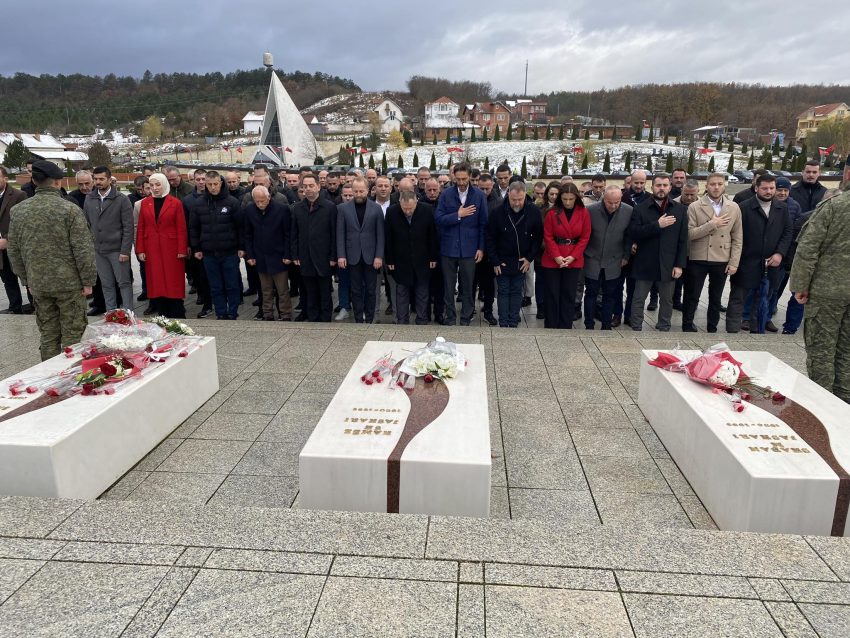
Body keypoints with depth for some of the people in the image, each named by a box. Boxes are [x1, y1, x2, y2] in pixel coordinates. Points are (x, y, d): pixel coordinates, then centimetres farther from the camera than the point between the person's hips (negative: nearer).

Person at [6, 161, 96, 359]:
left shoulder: (17, 210, 3)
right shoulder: (70, 209, -13)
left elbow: (13, 250, 9)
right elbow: (83, 250, -14)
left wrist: (26, 279, 18)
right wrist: (88, 281, -6)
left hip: (38, 284, 5)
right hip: (69, 283, -4)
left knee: (48, 335, 14)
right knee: (72, 335, 5)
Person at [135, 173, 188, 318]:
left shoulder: (176, 203, -2)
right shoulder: (145, 203, 8)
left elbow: (181, 228, -4)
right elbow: (141, 228, 7)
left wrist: (182, 250, -10)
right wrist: (140, 250, 0)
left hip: (171, 249, -3)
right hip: (152, 249, 3)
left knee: (173, 282, 1)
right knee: (156, 283, 5)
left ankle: (177, 316, 9)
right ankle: (162, 316, 12)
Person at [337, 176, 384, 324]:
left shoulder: (376, 208, 1)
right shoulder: (343, 208, 2)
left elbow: (380, 234, -1)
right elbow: (340, 233, 2)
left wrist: (379, 256, -7)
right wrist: (341, 255, -5)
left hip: (371, 256, 0)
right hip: (353, 257, 0)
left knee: (371, 290, 6)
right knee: (356, 291, 7)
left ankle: (369, 320, 18)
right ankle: (358, 320, 16)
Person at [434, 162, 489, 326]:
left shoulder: (479, 195, -1)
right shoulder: (446, 194, -1)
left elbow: (483, 224, 1)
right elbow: (438, 219, -7)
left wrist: (481, 248, -2)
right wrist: (458, 215, -16)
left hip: (469, 249, 0)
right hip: (448, 247, 1)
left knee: (467, 287, 8)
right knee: (448, 286, 10)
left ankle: (466, 319, 20)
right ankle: (450, 317, 22)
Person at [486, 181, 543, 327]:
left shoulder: (534, 211, -10)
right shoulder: (496, 212, -13)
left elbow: (538, 237, 0)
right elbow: (490, 238, -6)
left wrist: (530, 258, -5)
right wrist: (494, 261, -8)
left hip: (522, 261, 1)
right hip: (502, 261, -1)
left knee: (517, 292, 9)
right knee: (503, 292, 6)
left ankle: (513, 324, 16)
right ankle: (503, 325, 10)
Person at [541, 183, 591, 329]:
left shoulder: (583, 213, -2)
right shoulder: (552, 212, -6)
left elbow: (585, 237, -1)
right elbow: (548, 237, -5)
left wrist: (573, 256, -10)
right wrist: (557, 256, -14)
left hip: (574, 260, 1)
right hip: (552, 260, -1)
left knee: (569, 295, 7)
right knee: (552, 295, 5)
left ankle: (566, 327, 16)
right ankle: (551, 326, 15)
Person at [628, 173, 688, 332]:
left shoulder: (680, 210, 4)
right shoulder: (640, 208, -2)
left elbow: (683, 240, 2)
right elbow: (633, 233, -13)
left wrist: (680, 264, -4)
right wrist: (657, 225, -20)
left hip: (668, 265, 2)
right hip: (645, 263, -2)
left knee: (667, 300, 11)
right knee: (638, 299, 6)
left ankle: (664, 328, 24)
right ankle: (636, 328, 17)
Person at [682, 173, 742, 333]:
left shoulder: (734, 208, 3)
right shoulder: (695, 207, -4)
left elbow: (737, 238, 4)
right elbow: (689, 234, -11)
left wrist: (734, 262, -1)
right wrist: (712, 224, -17)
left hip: (722, 261, 2)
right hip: (698, 259, -2)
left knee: (715, 298, 12)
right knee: (692, 297, 5)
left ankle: (712, 328, 24)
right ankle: (687, 327, 18)